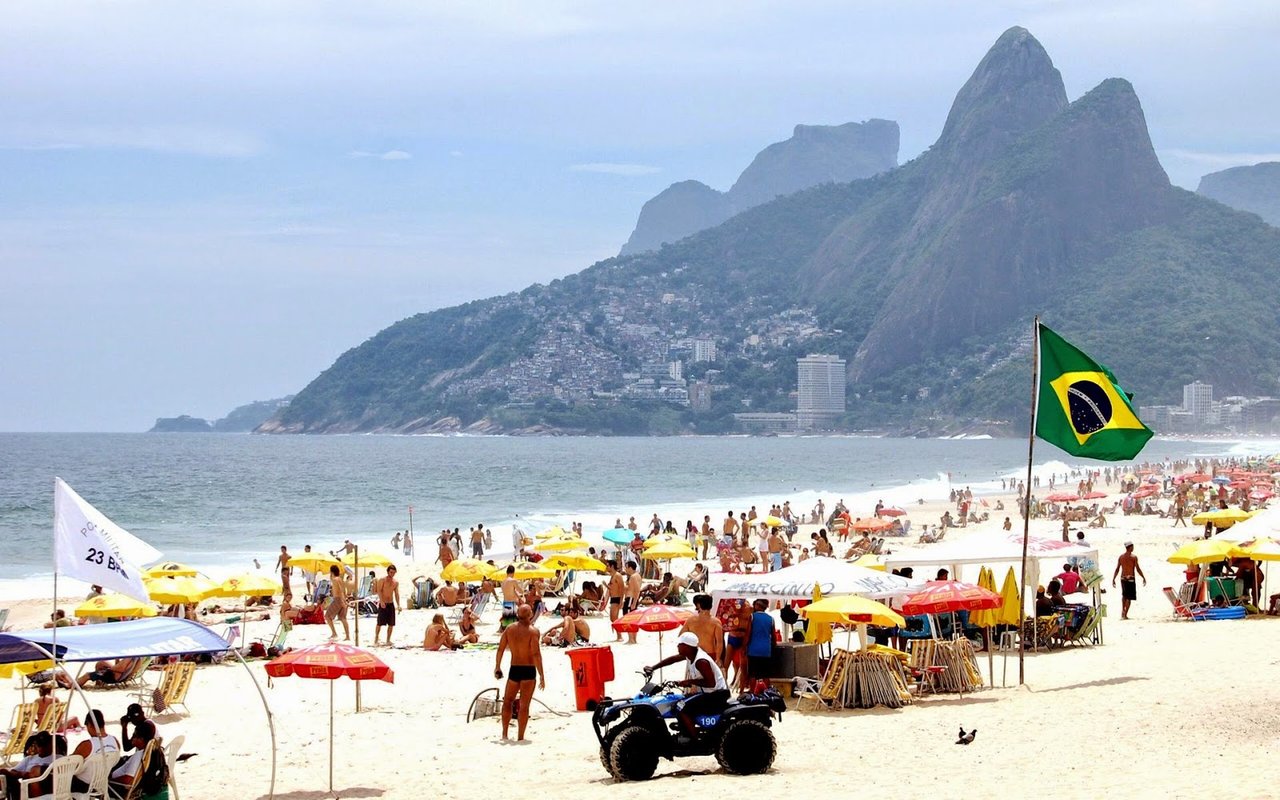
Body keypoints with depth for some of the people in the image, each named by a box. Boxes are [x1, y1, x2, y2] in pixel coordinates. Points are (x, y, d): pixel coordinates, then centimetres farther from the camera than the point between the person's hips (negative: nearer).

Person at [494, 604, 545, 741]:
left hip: (514, 670, 4)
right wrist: (541, 675, -15)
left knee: (507, 701, 20)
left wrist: (497, 667, 18)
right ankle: (520, 737, 3)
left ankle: (504, 734, 18)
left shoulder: (509, 629, 2)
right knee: (524, 705, 1)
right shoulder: (533, 631, -12)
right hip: (528, 670, -4)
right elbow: (536, 654, -18)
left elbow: (500, 649, 5)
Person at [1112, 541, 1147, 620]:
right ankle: (1125, 614, -1)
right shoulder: (1133, 557, -8)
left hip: (1123, 578, 5)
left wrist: (1113, 579, 8)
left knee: (1124, 595, 22)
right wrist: (1143, 578, -1)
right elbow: (1138, 569, -10)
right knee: (1129, 597, 1)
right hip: (1130, 578, -5)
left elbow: (1117, 569, 4)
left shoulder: (1121, 557, 5)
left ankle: (1122, 611, 11)